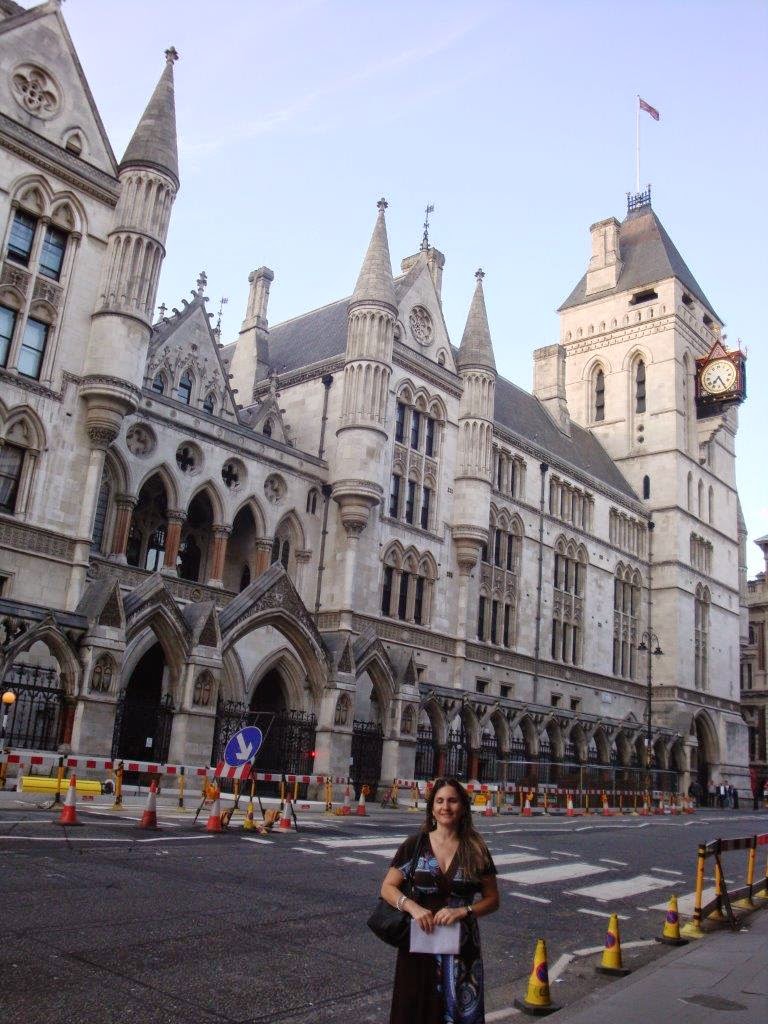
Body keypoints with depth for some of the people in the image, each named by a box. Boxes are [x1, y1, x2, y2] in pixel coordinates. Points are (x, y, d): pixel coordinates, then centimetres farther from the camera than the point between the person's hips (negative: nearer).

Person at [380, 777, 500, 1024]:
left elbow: (492, 899, 5)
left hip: (462, 947, 0)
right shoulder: (416, 845, -1)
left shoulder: (476, 850, 1)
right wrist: (412, 906, -17)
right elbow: (387, 887, 0)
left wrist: (462, 911, -12)